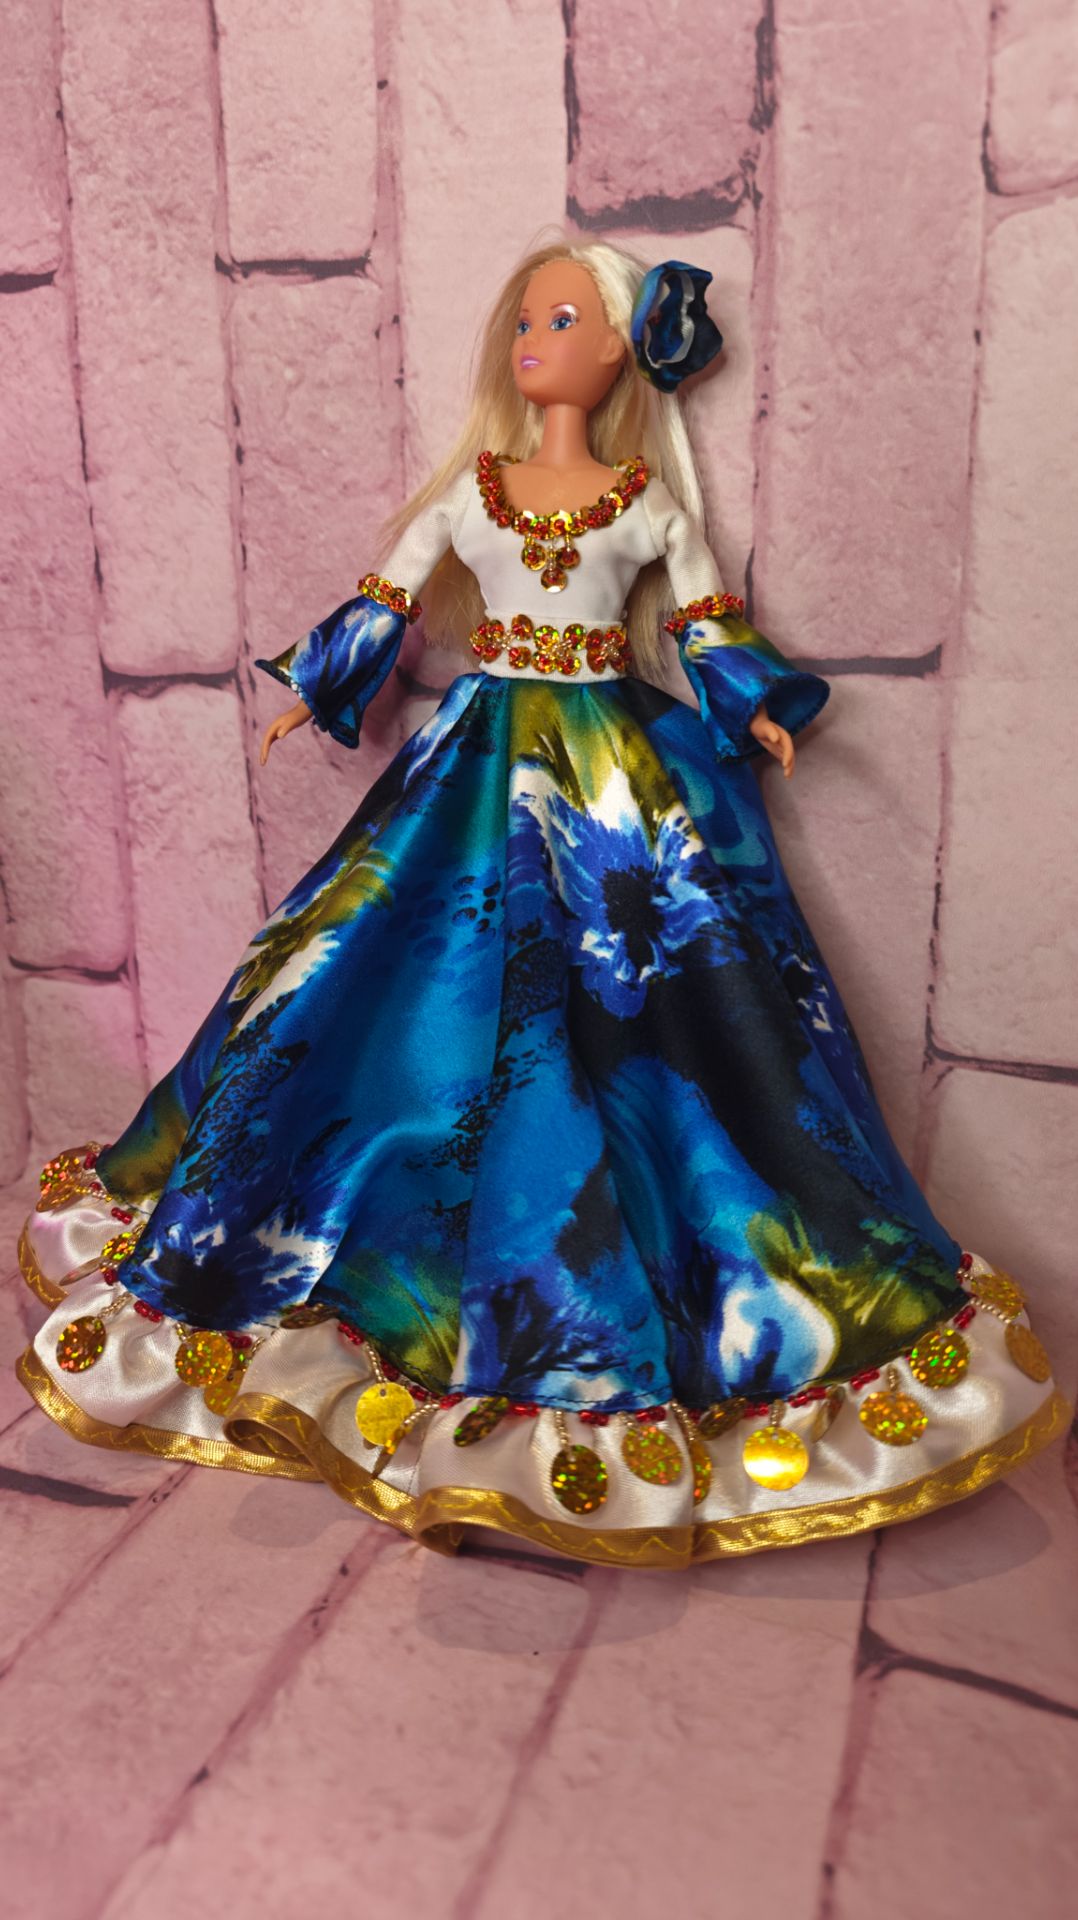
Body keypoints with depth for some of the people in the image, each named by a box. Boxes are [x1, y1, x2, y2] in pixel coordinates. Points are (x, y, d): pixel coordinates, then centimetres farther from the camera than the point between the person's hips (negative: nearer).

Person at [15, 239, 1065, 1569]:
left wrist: (753, 714, -3)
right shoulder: (467, 490, 10)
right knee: (428, 996, -1)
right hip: (483, 766, 2)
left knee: (673, 1003, -5)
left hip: (627, 770, -1)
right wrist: (318, 696, 12)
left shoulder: (650, 500, 7)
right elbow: (383, 601, 15)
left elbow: (707, 624, 10)